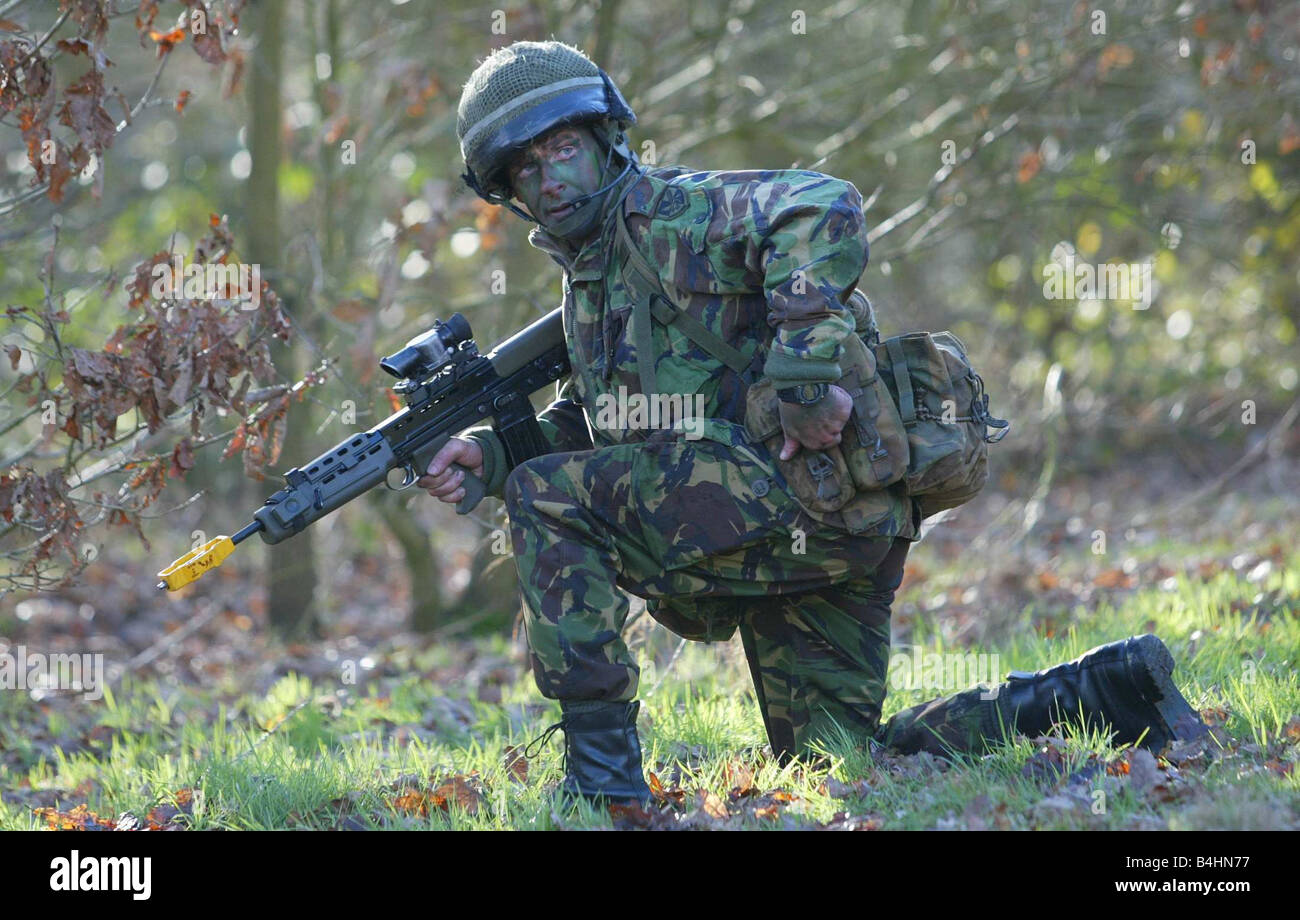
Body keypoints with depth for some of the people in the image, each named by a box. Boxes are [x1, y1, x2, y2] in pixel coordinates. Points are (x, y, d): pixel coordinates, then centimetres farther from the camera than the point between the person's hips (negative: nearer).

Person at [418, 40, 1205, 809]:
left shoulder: (663, 213, -8)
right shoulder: (587, 282, 22)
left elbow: (823, 209, -24)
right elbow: (581, 430, 25)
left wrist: (806, 377, -30)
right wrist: (490, 451, 6)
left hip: (808, 494, -10)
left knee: (545, 498, -10)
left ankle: (600, 767, -11)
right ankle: (1103, 689, 13)